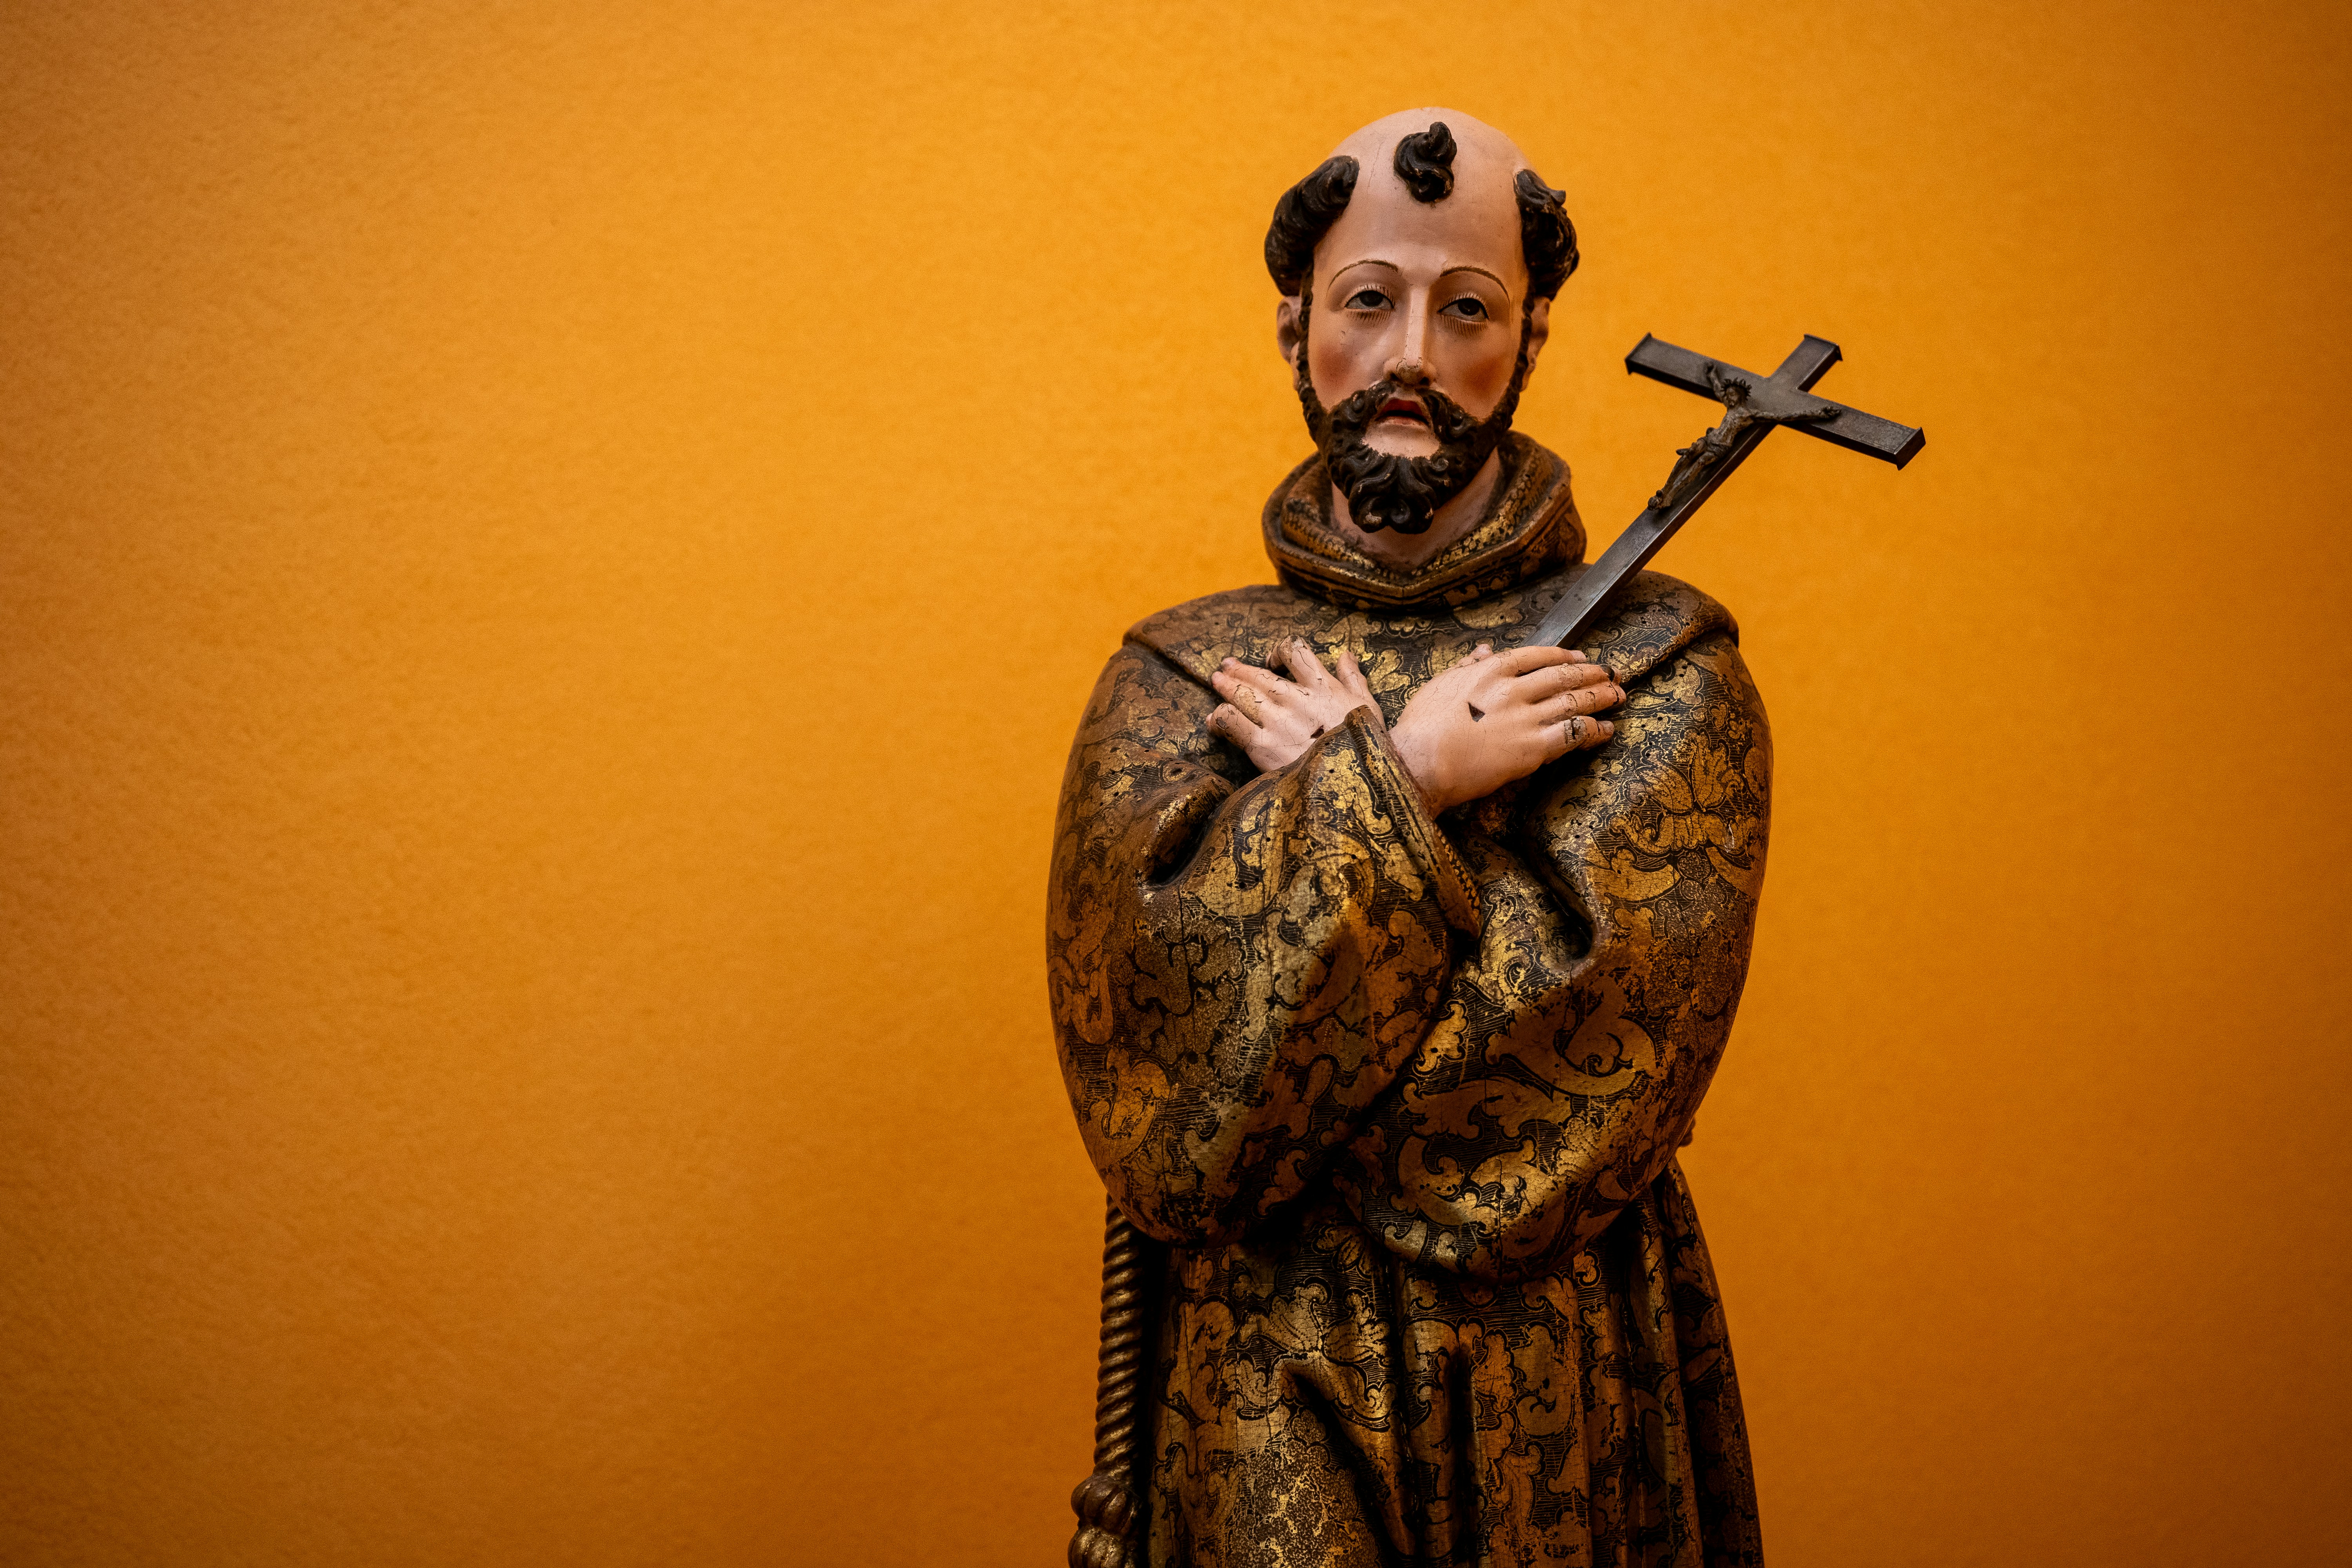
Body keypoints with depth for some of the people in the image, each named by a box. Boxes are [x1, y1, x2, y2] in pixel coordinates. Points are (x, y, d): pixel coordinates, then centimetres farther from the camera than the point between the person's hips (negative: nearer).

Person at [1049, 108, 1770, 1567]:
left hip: (1567, 1420, 0)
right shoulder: (1175, 682, 0)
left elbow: (1557, 1094, -17)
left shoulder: (1664, 673, -5)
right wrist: (1392, 786, -16)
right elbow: (1157, 1107, -13)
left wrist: (1321, 788, -11)